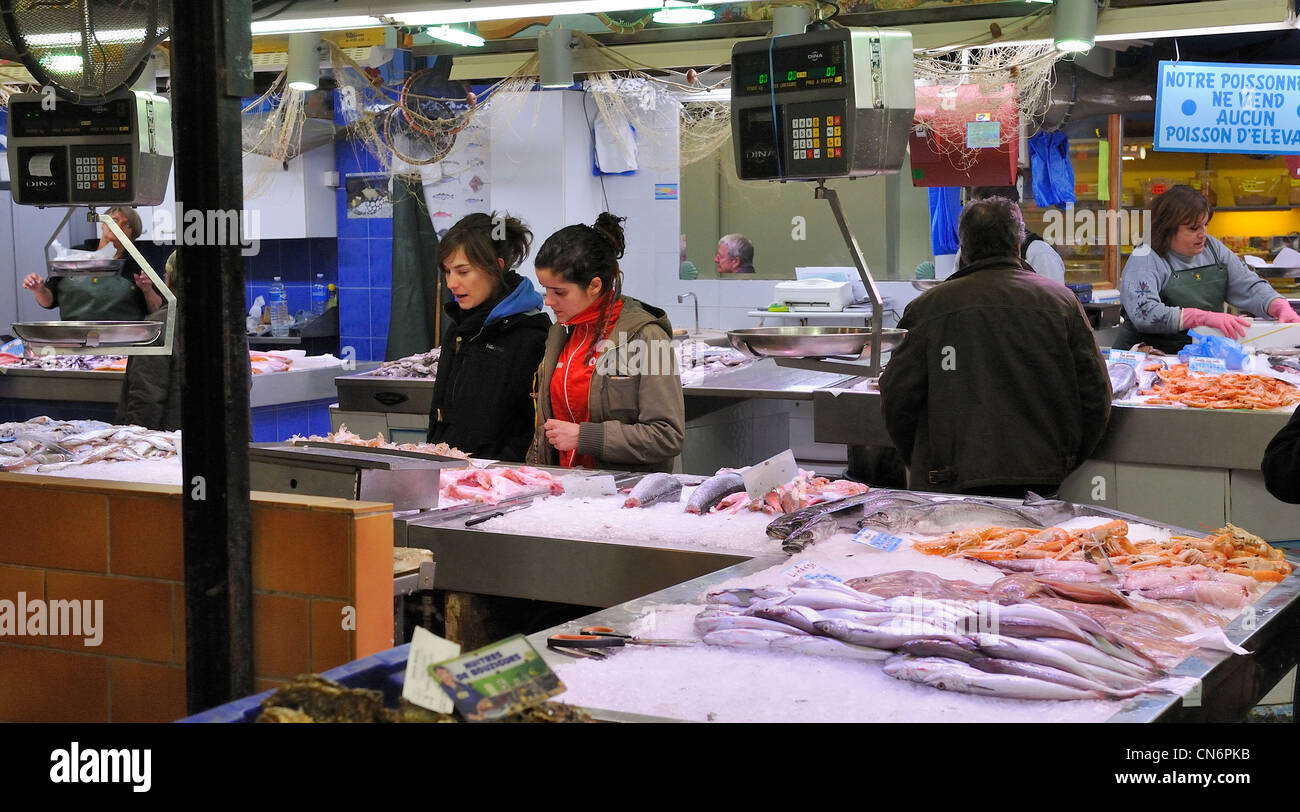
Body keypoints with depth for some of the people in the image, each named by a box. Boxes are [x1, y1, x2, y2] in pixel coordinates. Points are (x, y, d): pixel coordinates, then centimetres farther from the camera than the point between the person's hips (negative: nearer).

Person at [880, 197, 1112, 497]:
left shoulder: (928, 306, -2)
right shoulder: (1061, 300, 3)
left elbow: (897, 399, 0)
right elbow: (1095, 396, 5)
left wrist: (922, 466, 15)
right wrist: (1065, 464, 17)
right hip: (1041, 479, 2)